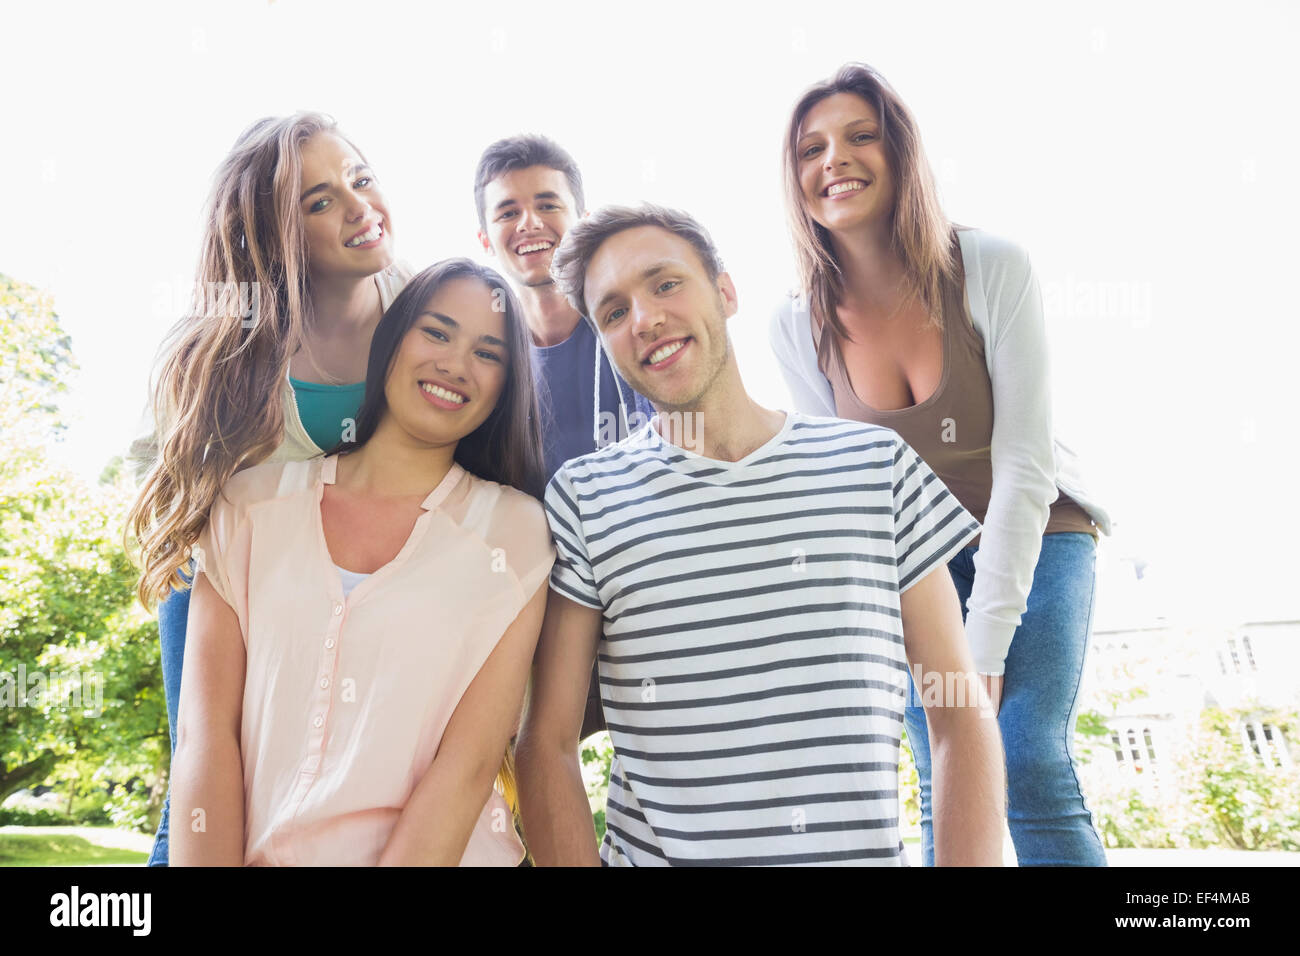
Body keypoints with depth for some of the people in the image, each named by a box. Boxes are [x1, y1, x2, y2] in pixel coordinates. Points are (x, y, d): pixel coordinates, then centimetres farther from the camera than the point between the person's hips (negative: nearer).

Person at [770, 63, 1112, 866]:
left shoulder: (994, 269, -18)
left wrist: (987, 646, -22)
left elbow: (1024, 464, -19)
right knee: (946, 786, -2)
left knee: (1030, 764, -14)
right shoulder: (801, 325, -11)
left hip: (1033, 537, -1)